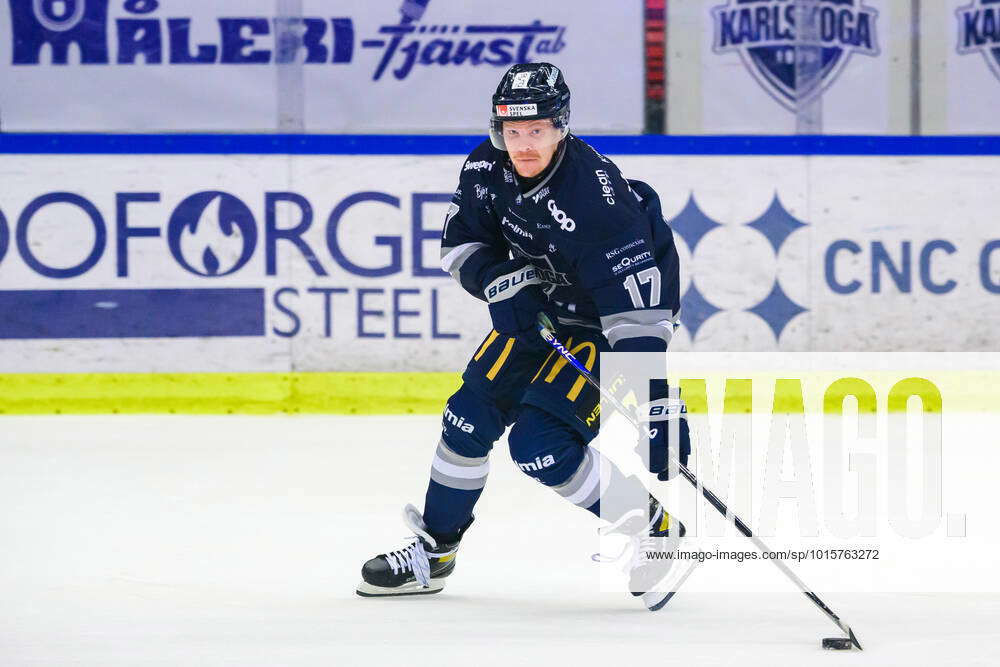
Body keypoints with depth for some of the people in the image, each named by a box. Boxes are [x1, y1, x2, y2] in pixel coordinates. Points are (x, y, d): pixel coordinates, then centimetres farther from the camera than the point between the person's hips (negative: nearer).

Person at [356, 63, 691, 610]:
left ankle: (651, 528, 0)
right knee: (471, 416, 7)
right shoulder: (489, 168, -14)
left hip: (602, 323, -7)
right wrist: (500, 281, -19)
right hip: (537, 311, 7)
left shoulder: (596, 199, -35)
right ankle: (433, 551, 25)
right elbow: (461, 240, 3)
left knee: (540, 445, -17)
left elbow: (637, 317, -37)